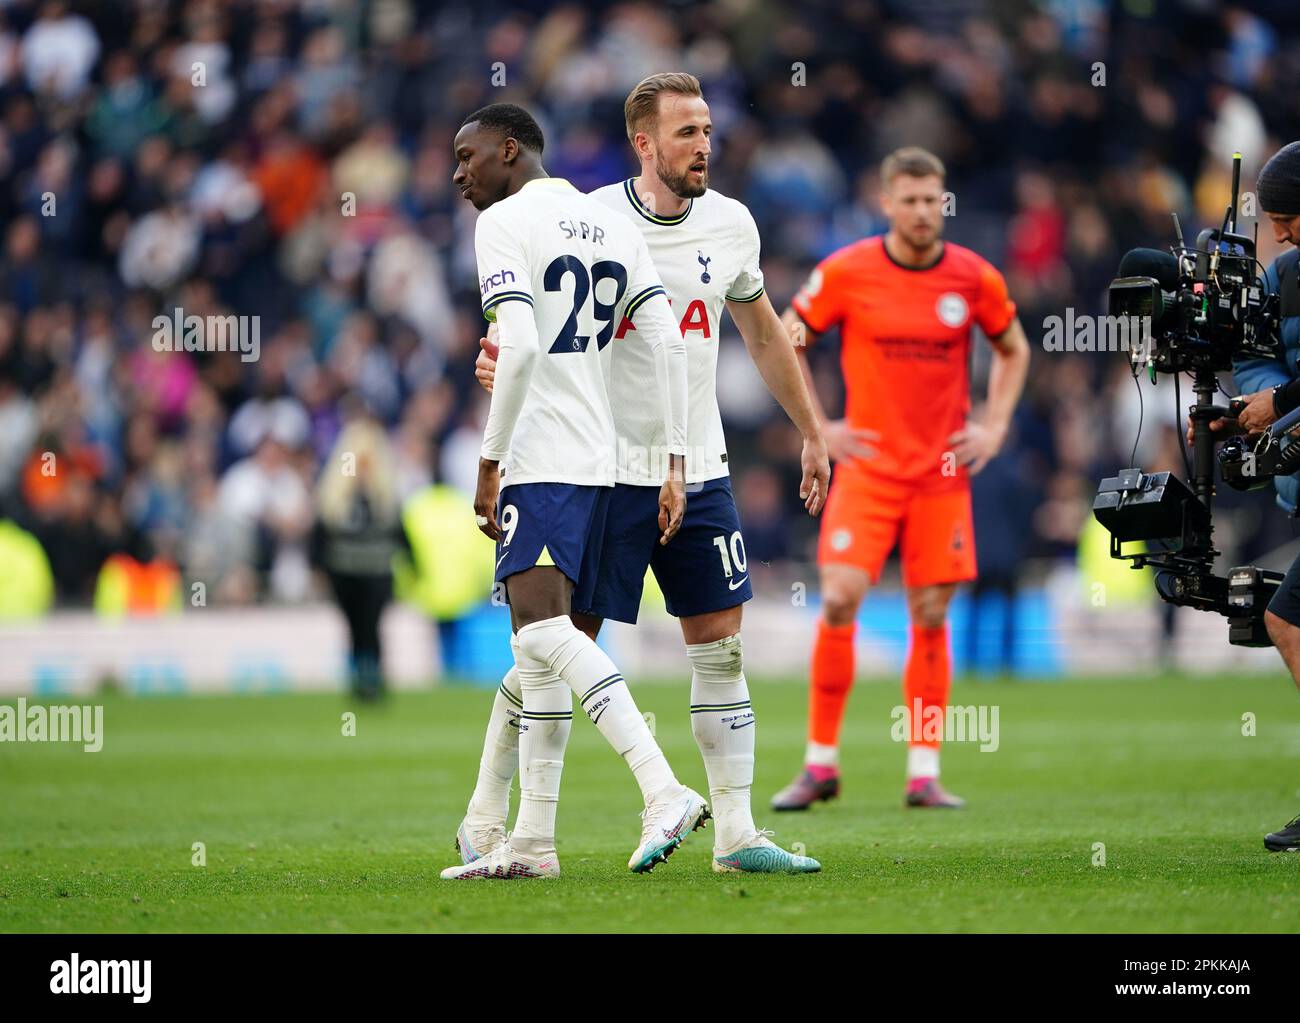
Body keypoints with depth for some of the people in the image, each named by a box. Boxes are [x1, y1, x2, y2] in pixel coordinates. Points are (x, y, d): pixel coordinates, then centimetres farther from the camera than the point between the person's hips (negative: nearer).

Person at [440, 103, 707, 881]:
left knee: (544, 632, -19)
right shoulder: (614, 226, 17)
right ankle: (533, 842, 13)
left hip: (541, 459, -9)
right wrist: (676, 466, 9)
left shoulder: (505, 222, -5)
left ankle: (665, 793, -31)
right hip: (601, 461, 9)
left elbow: (520, 349, -17)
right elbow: (670, 344, 10)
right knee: (540, 648, 12)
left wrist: (488, 462, -11)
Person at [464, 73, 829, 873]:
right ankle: (486, 820, 9)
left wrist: (813, 433, 21)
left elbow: (762, 333, 18)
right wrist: (502, 365, -27)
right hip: (606, 470, -5)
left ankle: (737, 834, 7)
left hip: (699, 469, 5)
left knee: (722, 647, 2)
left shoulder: (730, 224, 4)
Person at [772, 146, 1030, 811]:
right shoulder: (845, 273, -5)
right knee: (840, 601, -14)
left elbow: (1014, 349, 18)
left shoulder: (975, 278, 1)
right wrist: (818, 427, -1)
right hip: (867, 466, -2)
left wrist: (993, 427, 6)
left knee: (931, 616, 1)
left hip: (942, 471, 2)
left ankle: (923, 773, 7)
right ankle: (820, 763, -3)